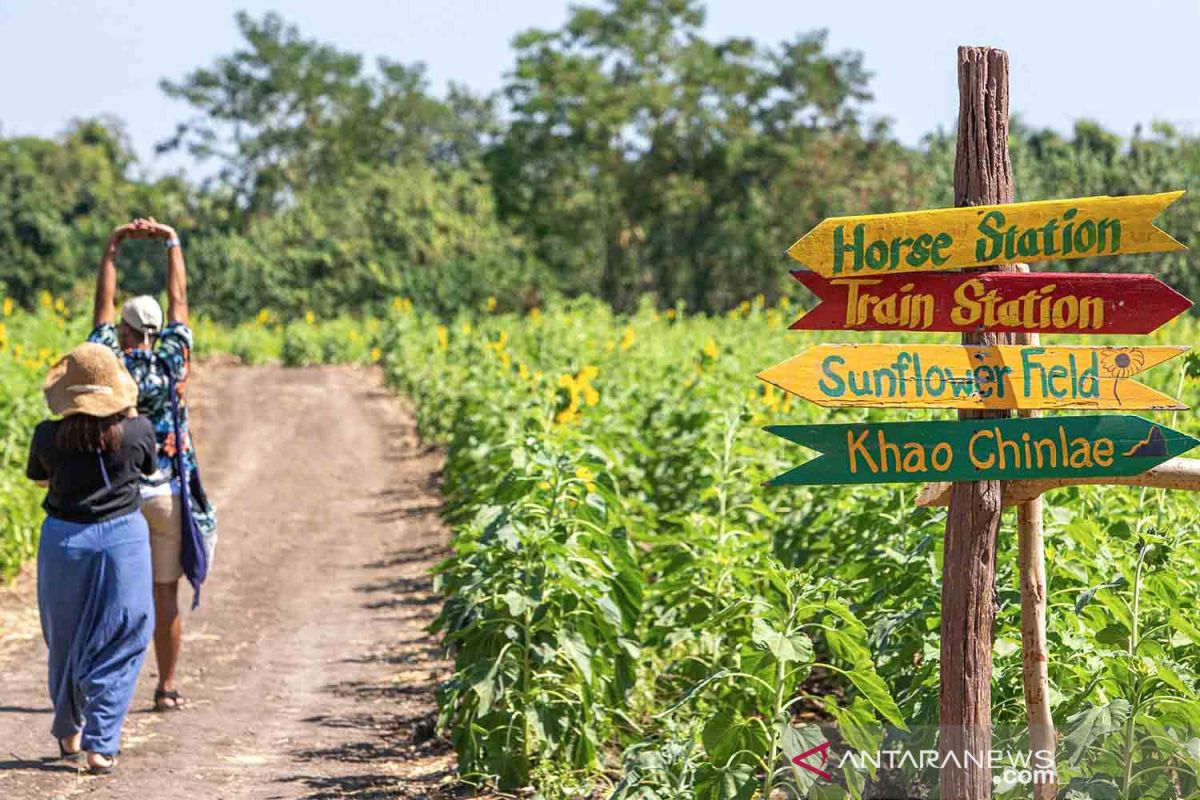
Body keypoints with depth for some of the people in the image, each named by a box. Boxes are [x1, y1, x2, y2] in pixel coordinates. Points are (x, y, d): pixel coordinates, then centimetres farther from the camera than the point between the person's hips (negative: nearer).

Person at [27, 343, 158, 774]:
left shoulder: (49, 436, -11)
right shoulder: (136, 430, -12)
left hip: (63, 540, 1)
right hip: (122, 538, -1)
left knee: (65, 640, 19)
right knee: (116, 645, 6)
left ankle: (69, 733, 31)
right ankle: (101, 745, -1)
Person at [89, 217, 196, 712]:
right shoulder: (171, 361, -6)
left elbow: (103, 303, 7)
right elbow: (179, 299, 5)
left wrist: (114, 245, 15)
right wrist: (171, 241, 14)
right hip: (167, 495, 0)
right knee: (166, 594, 5)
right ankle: (167, 688, 7)